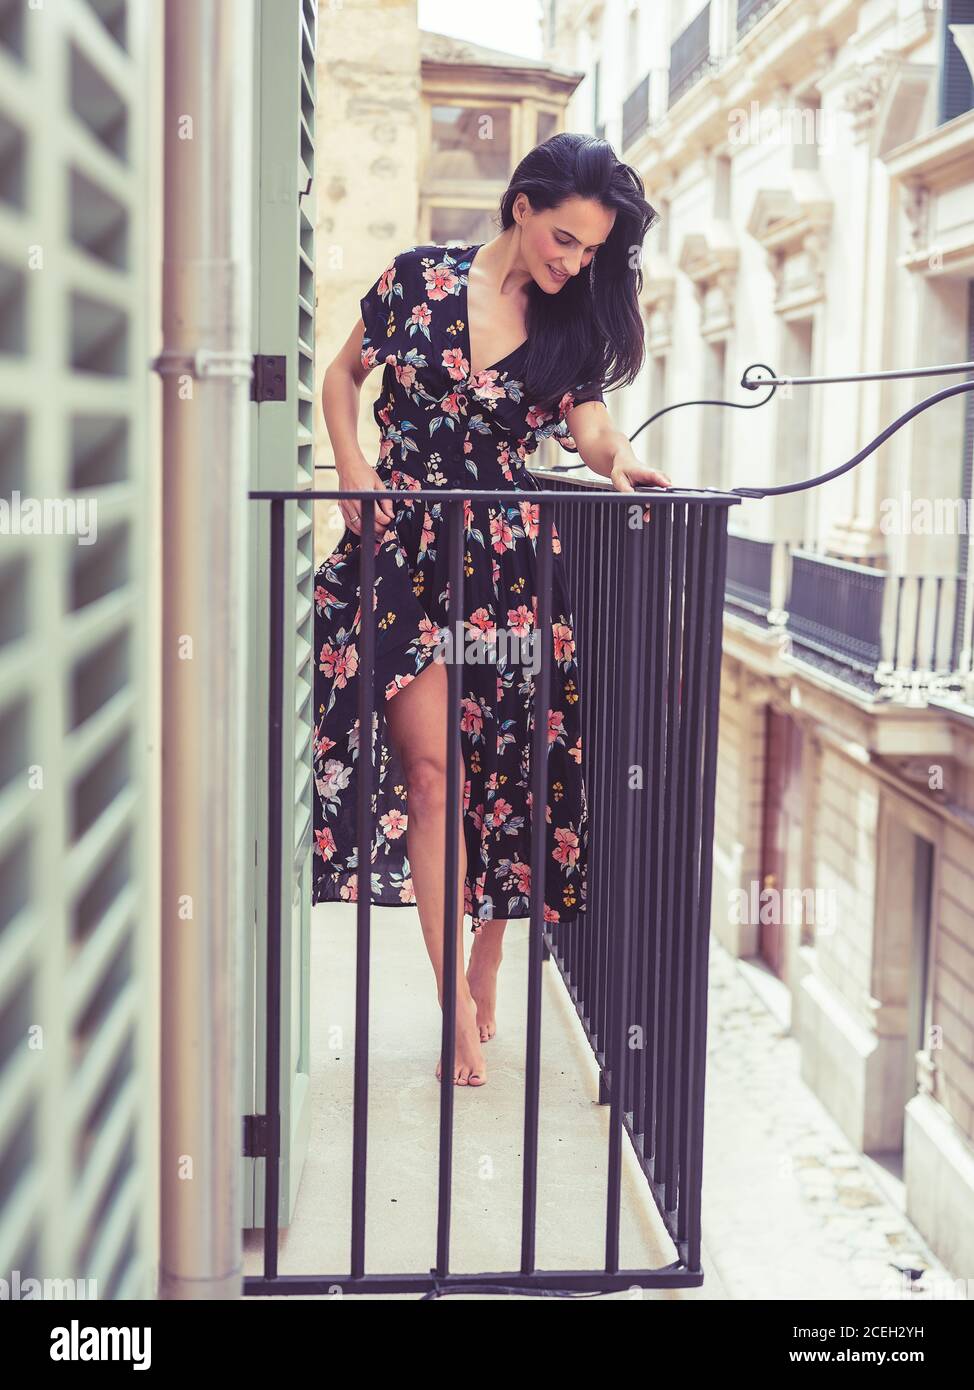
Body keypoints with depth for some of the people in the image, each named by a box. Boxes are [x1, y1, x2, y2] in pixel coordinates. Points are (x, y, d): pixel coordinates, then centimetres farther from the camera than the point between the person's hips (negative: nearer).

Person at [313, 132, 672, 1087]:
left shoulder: (574, 321, 7)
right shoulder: (420, 278, 1)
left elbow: (588, 417, -4)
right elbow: (343, 375, 10)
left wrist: (617, 457, -27)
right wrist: (354, 468, -4)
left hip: (509, 558, 3)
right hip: (404, 546, -2)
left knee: (504, 768, 5)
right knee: (429, 764, -8)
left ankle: (484, 975, 23)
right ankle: (459, 1004, -5)